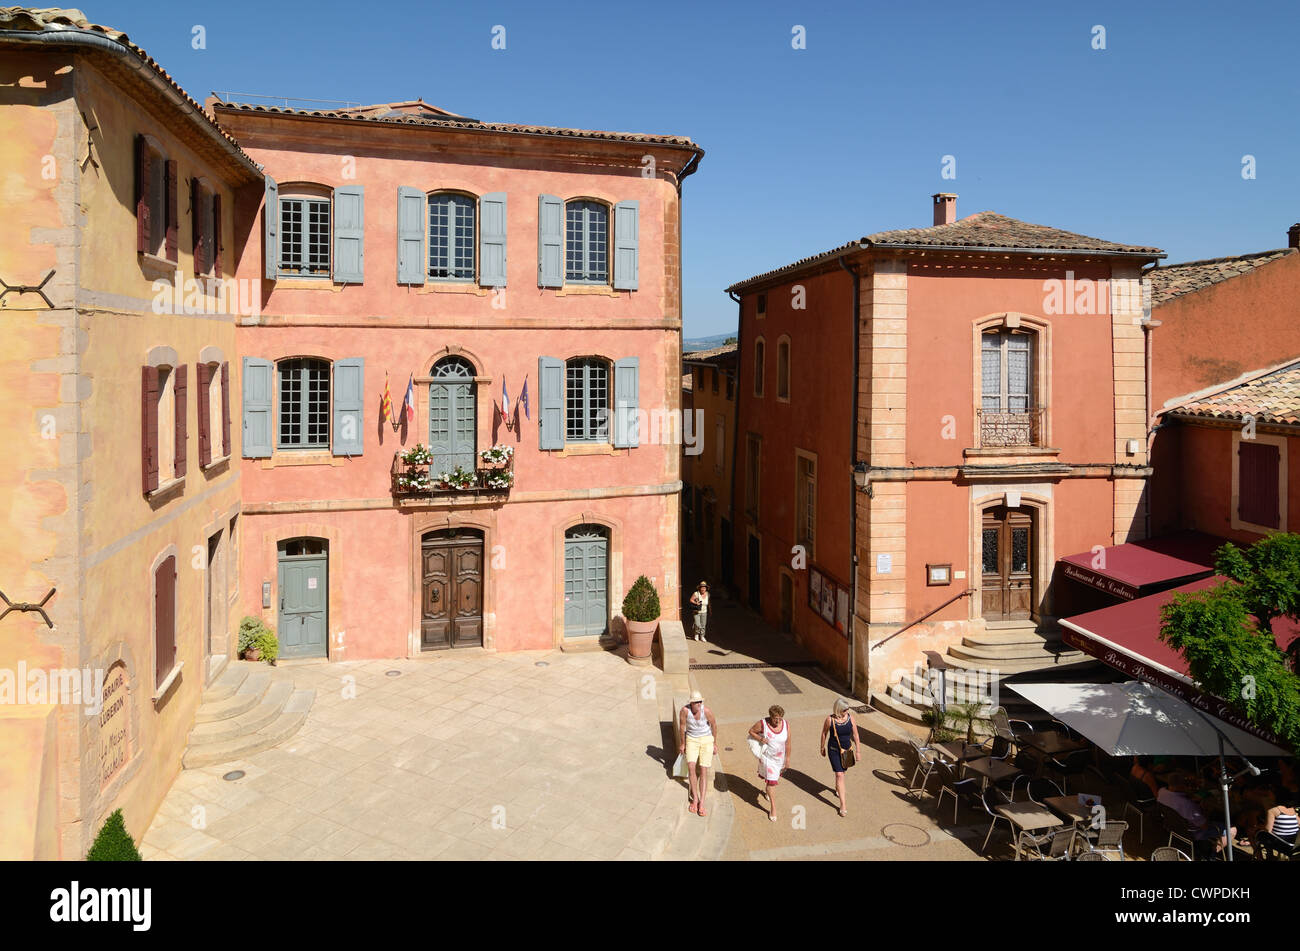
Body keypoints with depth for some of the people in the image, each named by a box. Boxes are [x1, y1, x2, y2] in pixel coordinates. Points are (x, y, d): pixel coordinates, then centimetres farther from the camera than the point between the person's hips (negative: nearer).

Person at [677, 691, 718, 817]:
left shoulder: (707, 711, -21)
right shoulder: (685, 710, -20)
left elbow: (714, 725, -2)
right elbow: (682, 726, -3)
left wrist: (715, 743, 8)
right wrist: (682, 744, 8)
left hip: (706, 740, -1)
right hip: (692, 740, 1)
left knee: (703, 771, -8)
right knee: (691, 767, -17)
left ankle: (701, 804, -9)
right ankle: (695, 798, -1)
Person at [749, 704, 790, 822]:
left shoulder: (786, 725, -17)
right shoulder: (763, 724, -24)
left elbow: (788, 744, -9)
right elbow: (751, 731, -8)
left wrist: (787, 759, -3)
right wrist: (760, 739, -25)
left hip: (780, 757, 3)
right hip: (767, 756, -3)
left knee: (776, 776, 26)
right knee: (770, 780, -3)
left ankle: (768, 790, 59)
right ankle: (773, 807, 9)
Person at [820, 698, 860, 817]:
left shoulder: (850, 718, -12)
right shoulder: (830, 720, -20)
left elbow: (855, 734, -2)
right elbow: (824, 733, -4)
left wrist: (857, 750, 2)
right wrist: (822, 748, 6)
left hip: (847, 749, 3)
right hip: (834, 750, -3)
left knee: (841, 772, 21)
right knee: (839, 775, -9)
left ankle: (837, 789, 52)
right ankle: (843, 804, -5)